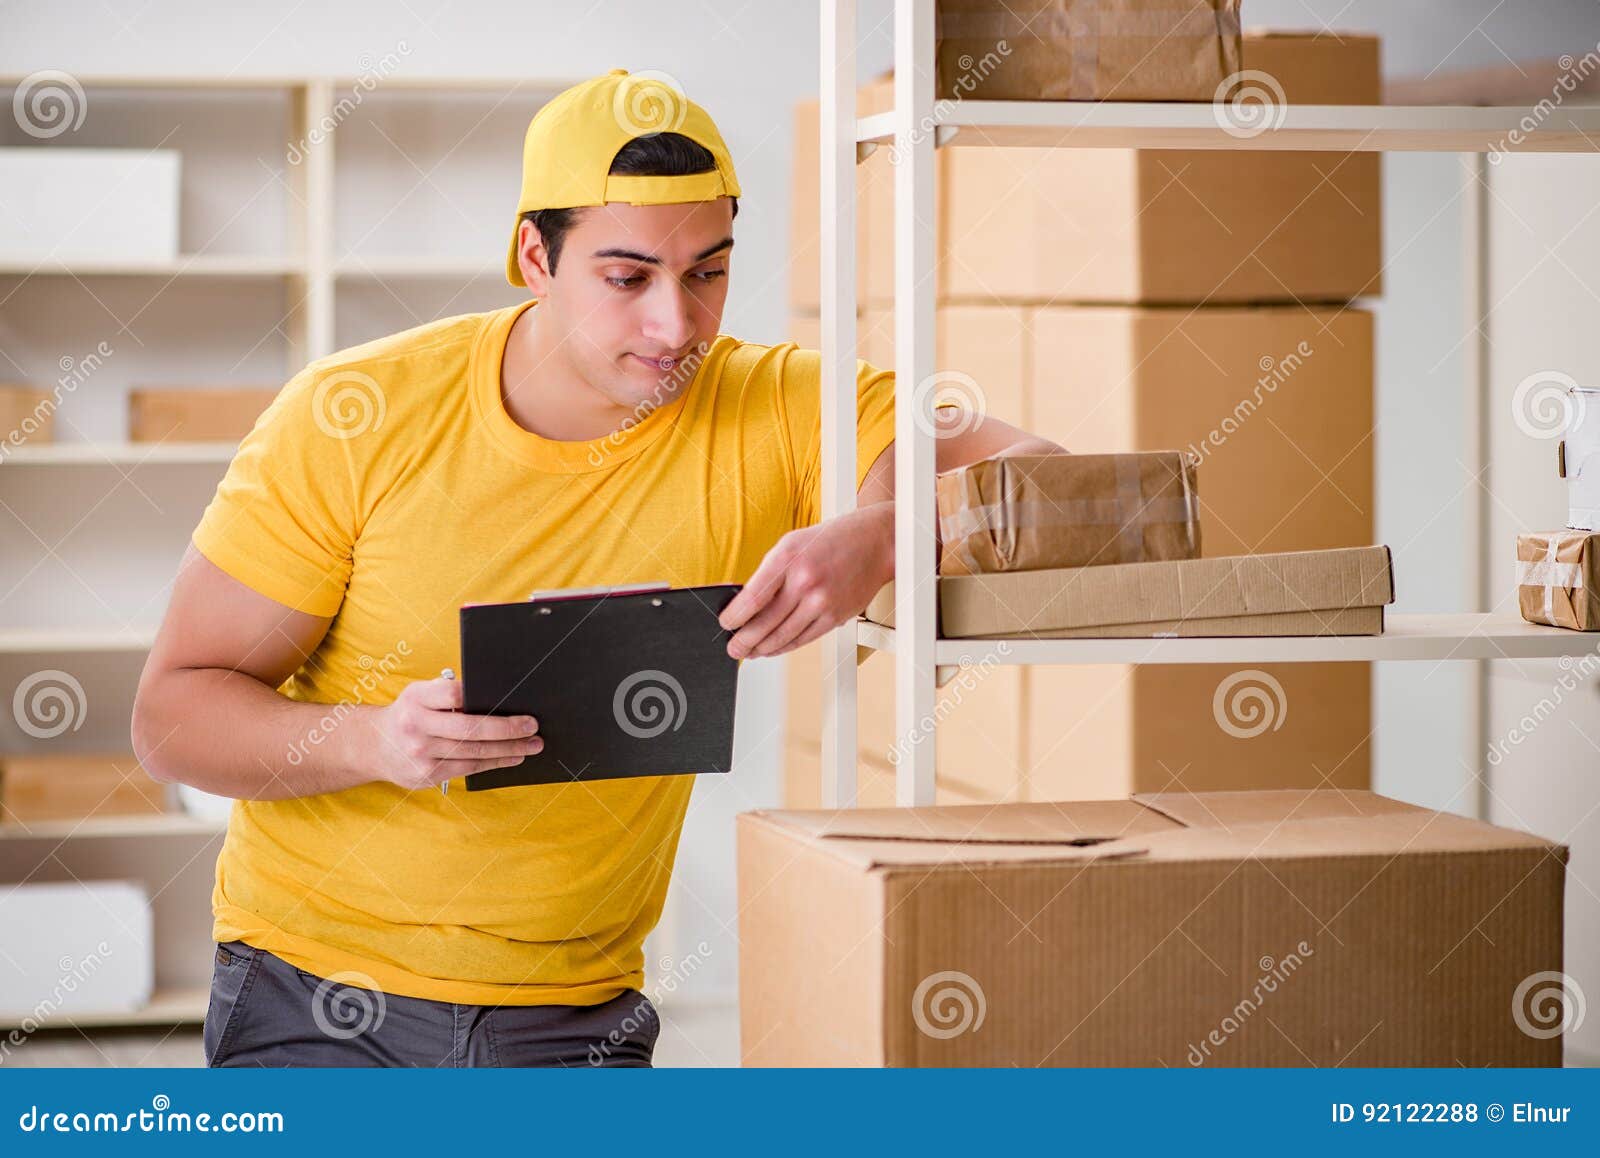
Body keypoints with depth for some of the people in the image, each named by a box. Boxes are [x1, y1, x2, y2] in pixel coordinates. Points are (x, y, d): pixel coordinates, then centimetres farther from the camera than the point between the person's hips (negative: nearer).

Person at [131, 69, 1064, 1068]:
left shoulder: (773, 413, -5)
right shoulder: (357, 417, -10)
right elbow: (172, 712, -8)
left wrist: (876, 538, -35)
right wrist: (370, 740, -28)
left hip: (576, 1022, 2)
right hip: (317, 1005, -2)